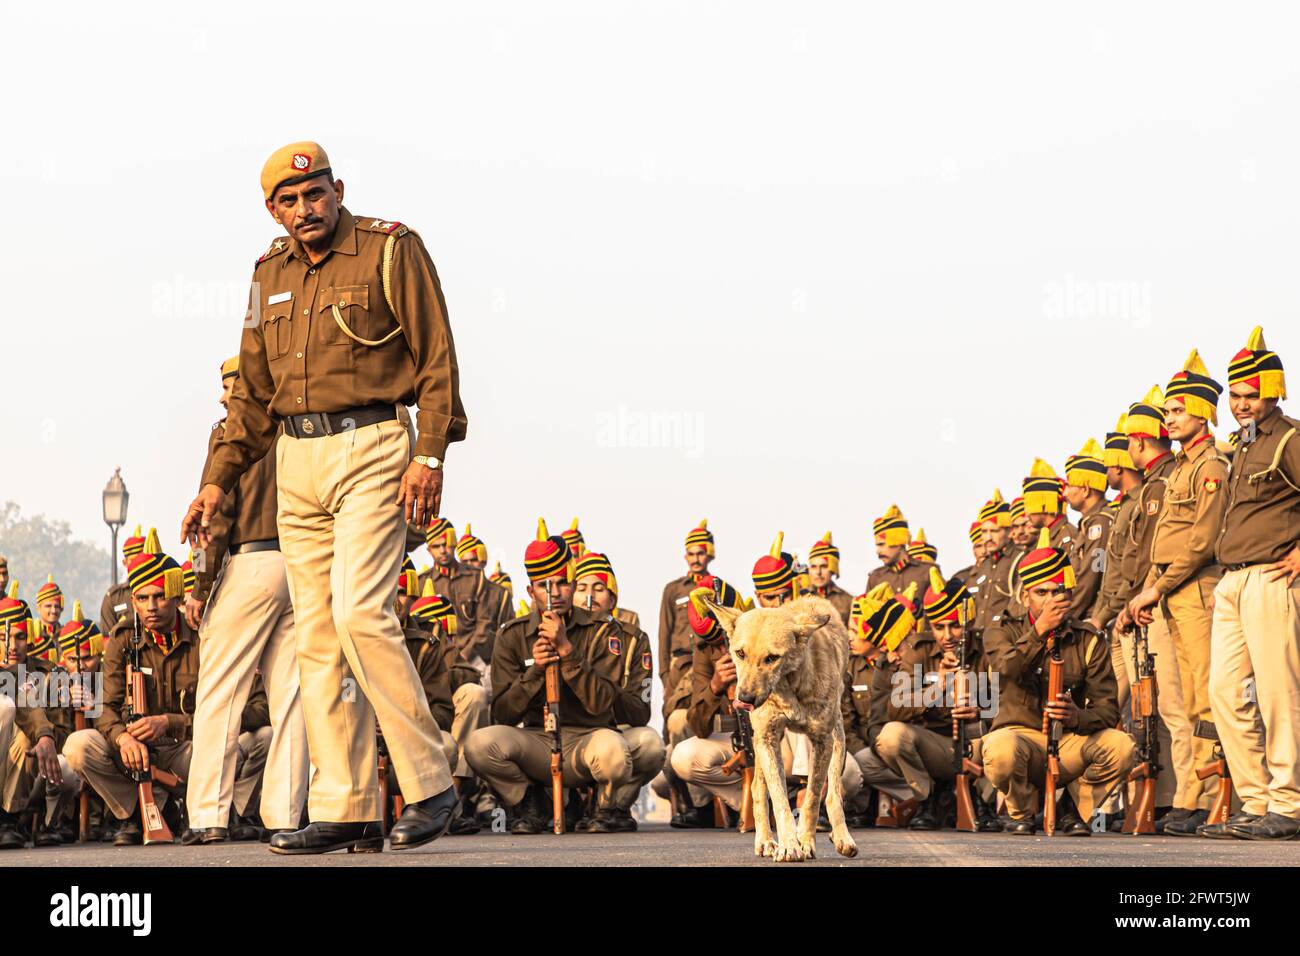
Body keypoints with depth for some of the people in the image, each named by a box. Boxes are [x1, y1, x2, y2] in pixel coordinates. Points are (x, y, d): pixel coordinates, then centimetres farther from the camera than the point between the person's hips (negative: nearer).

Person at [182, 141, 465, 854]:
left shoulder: (391, 250, -2)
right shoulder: (270, 275, 16)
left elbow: (436, 358, -5)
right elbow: (254, 394, 20)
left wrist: (430, 454, -14)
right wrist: (218, 480, 12)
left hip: (370, 451, -6)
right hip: (295, 460, 6)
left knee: (358, 611, -19)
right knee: (316, 636, 2)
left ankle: (430, 785, -9)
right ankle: (345, 812, 4)